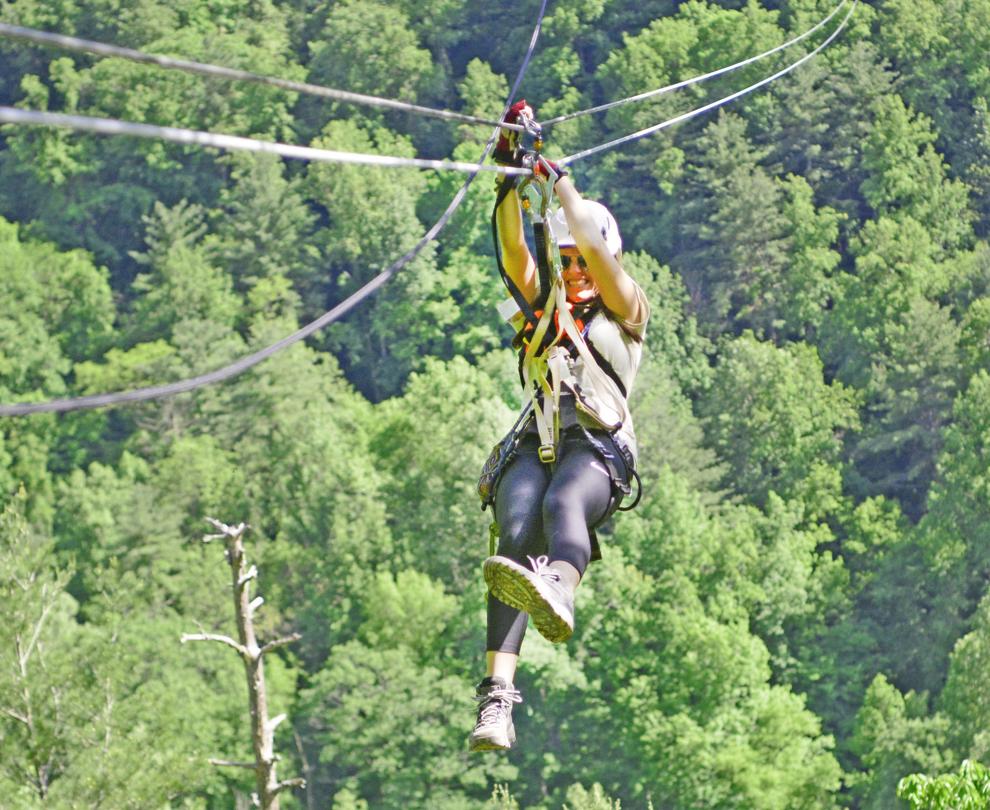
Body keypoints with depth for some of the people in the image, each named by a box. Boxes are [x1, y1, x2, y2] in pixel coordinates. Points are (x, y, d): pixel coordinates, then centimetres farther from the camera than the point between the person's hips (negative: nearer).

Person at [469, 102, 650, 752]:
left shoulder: (625, 312, 19)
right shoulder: (546, 305, 31)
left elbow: (592, 246, 4)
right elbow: (513, 246, 17)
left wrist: (560, 181, 5)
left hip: (599, 448, -3)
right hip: (535, 444, 3)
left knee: (562, 504, -38)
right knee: (517, 533, -27)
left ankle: (559, 593, -75)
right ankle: (497, 701, -44)